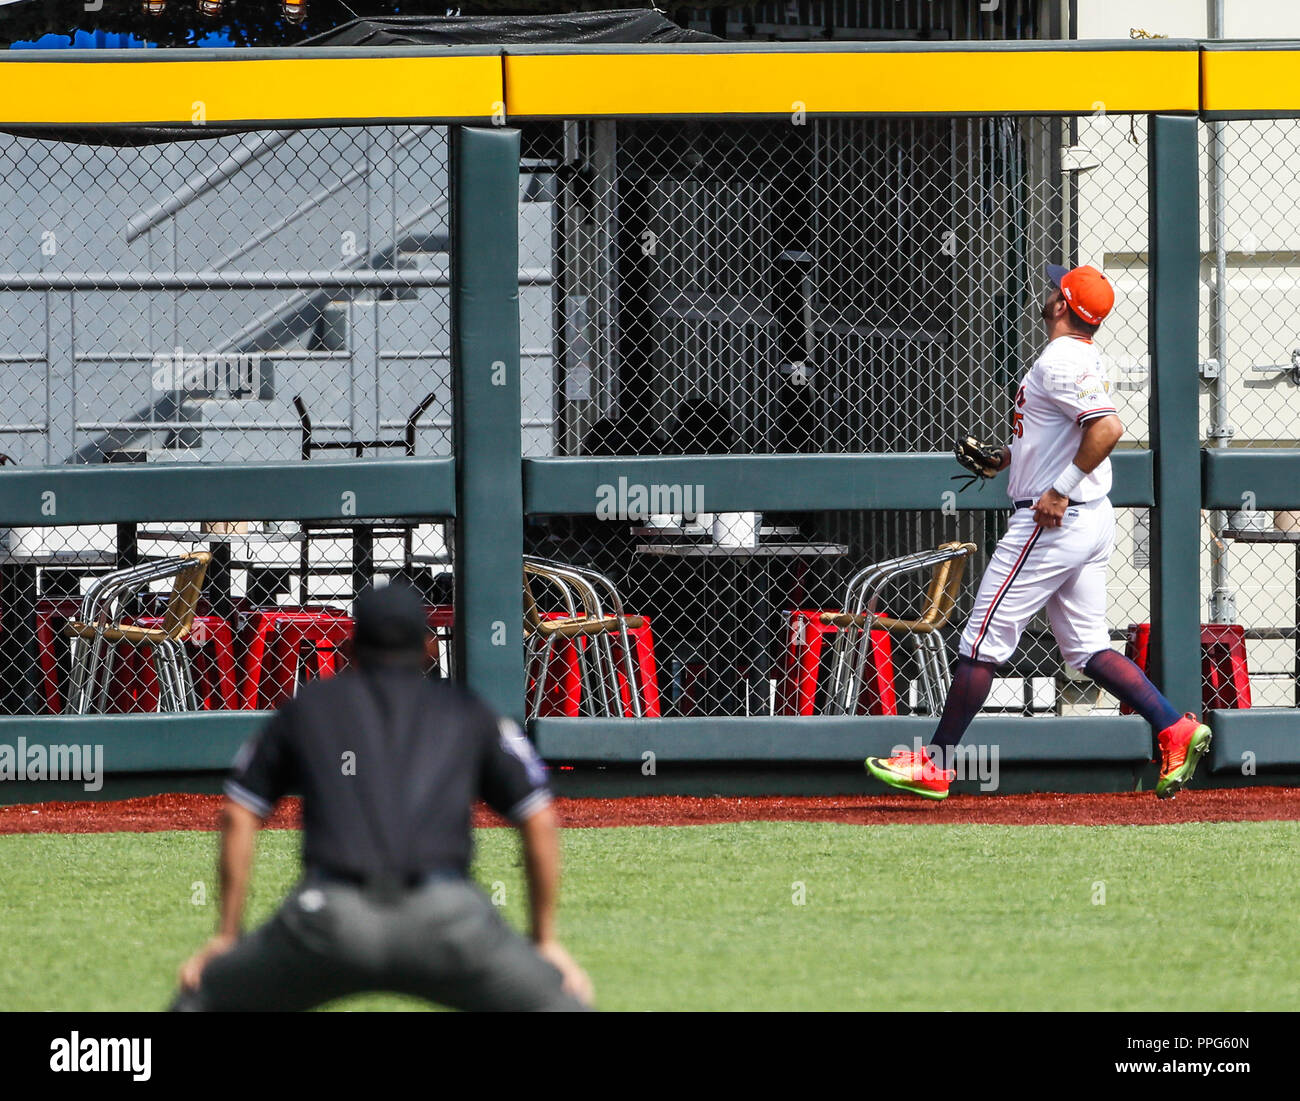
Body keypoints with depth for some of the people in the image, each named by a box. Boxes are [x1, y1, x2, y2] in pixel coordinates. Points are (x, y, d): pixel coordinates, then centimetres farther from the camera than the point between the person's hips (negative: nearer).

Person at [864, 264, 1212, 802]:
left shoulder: (1059, 363, -17)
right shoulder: (1085, 359, 14)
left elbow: (1107, 427, -29)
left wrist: (1060, 490, -26)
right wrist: (1005, 458, 20)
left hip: (1054, 522, -10)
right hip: (1091, 521, 10)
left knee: (983, 641, -3)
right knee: (1088, 648, 11)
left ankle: (934, 765, 1)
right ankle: (1176, 731, 0)